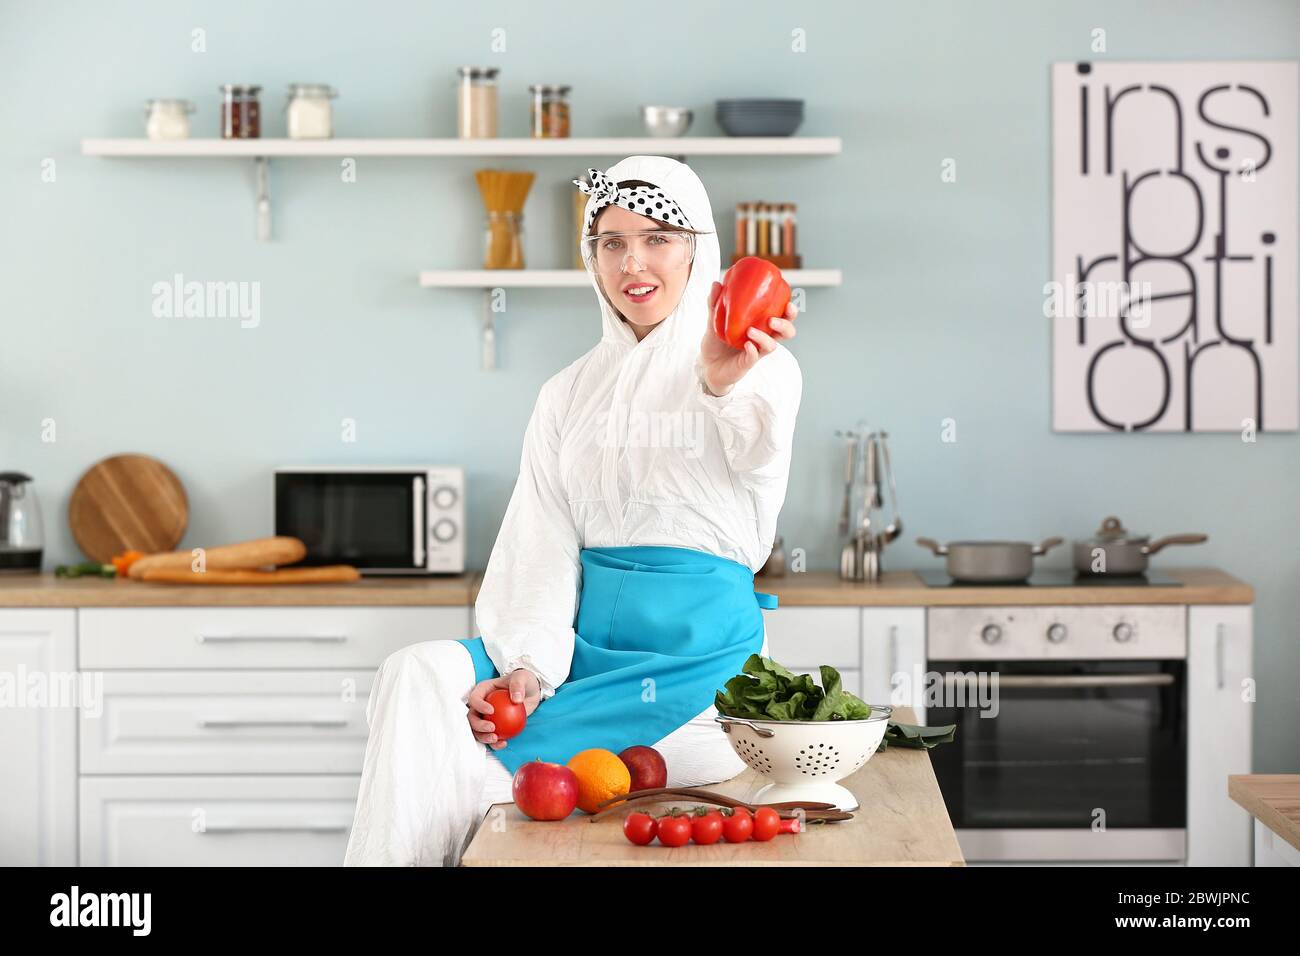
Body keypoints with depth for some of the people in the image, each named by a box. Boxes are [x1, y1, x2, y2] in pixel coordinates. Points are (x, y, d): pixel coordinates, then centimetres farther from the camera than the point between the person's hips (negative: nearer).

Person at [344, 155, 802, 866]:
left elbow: (756, 452, -28)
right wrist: (528, 665, -13)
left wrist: (726, 383, -53)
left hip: (698, 651, -5)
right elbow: (542, 549, 7)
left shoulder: (761, 370, -2)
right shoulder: (569, 394, 15)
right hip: (583, 640, 5)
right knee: (419, 676, -22)